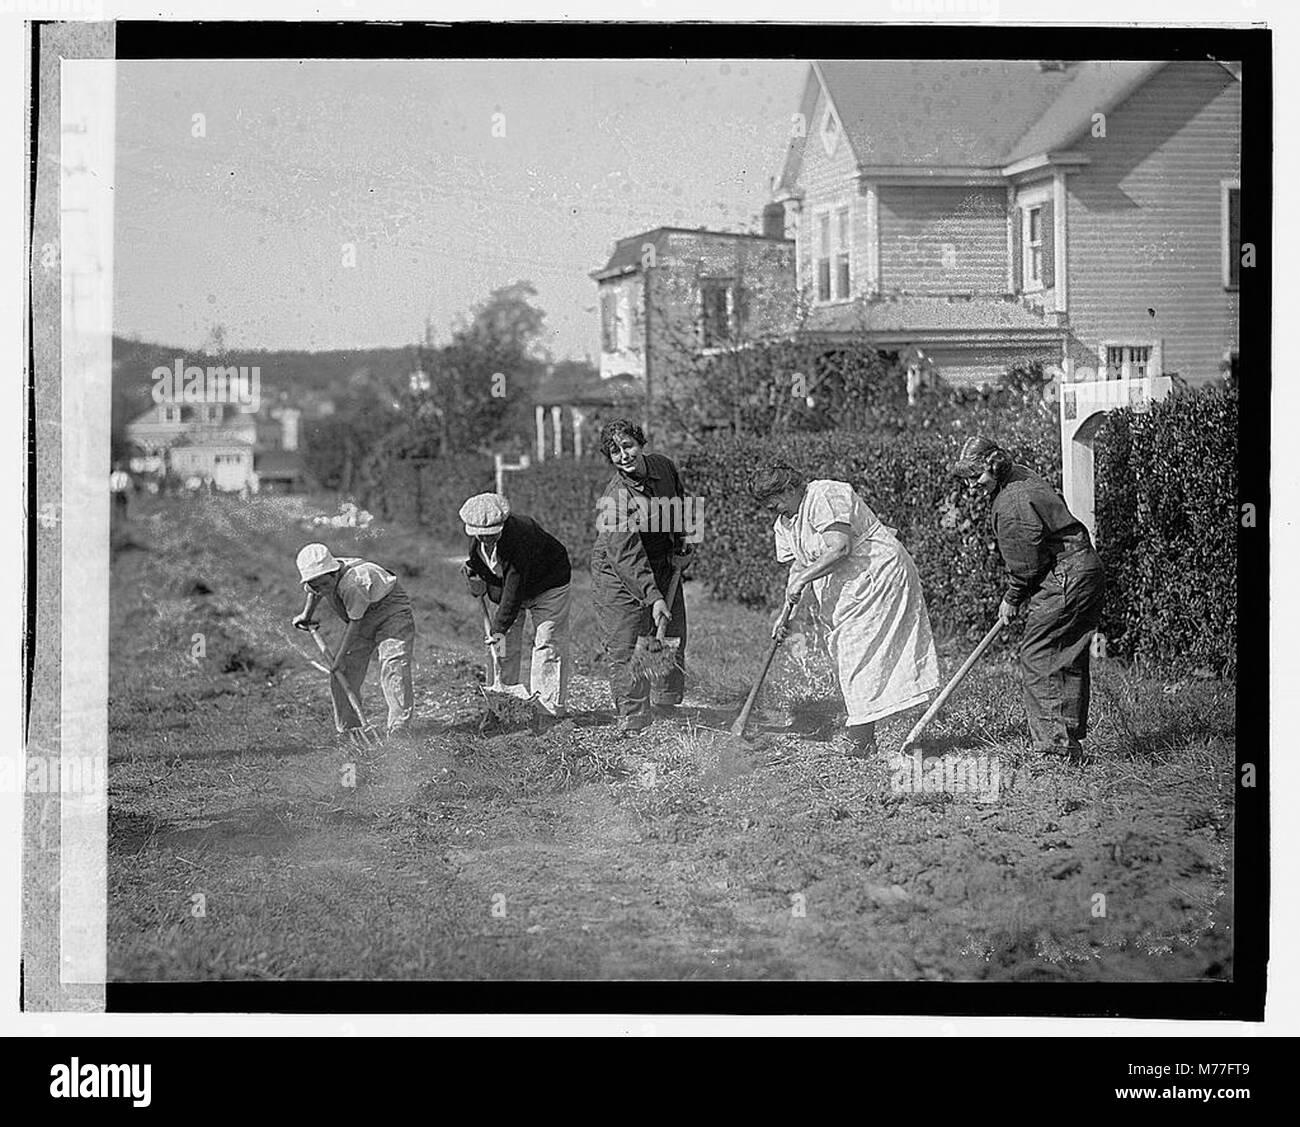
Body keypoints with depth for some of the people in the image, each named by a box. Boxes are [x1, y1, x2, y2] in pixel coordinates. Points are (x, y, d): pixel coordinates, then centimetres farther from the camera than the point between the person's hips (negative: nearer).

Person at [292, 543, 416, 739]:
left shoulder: (353, 584, -37)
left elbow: (355, 623, -28)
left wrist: (341, 657, -22)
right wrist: (306, 615, 28)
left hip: (391, 611, -8)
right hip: (363, 620, 8)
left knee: (393, 668, -24)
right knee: (343, 674, 3)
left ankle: (400, 727, -26)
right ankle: (348, 729, 11)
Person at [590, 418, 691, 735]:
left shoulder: (663, 466, -8)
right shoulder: (614, 499, -28)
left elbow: (681, 503, 15)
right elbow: (627, 556, -33)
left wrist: (681, 545, 6)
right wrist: (653, 598, -40)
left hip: (663, 568, 7)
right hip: (620, 578, -7)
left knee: (674, 646, 11)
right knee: (626, 652, -8)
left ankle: (666, 714, 25)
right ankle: (634, 726, -3)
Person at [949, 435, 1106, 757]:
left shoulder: (1012, 502, -20)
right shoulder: (1020, 477, 13)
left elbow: (1025, 562, -16)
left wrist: (1012, 599, 0)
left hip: (1065, 579, -11)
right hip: (1087, 572, 11)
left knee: (1037, 658, -9)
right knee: (1070, 661, 14)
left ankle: (1053, 743, -10)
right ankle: (1071, 738, 19)